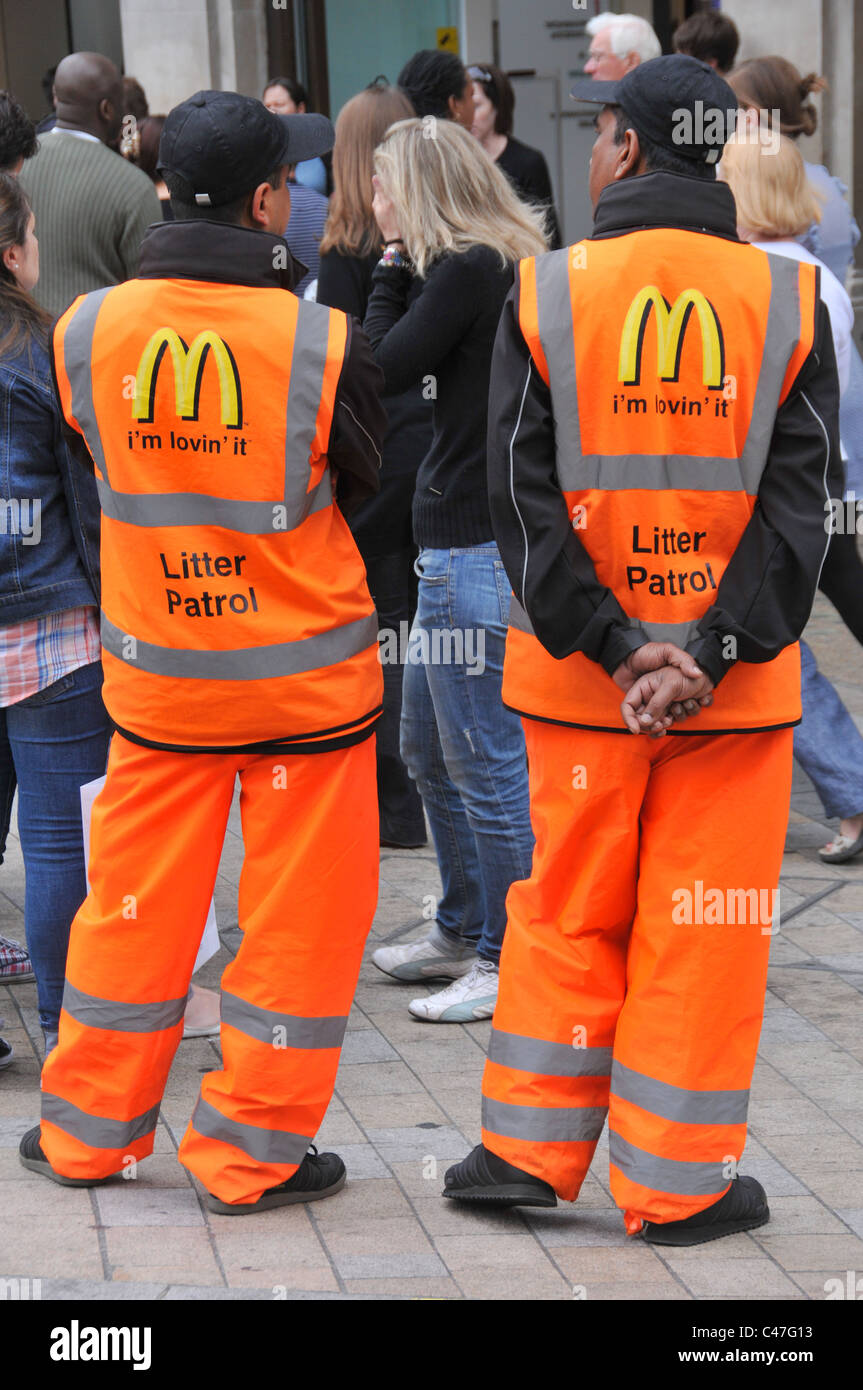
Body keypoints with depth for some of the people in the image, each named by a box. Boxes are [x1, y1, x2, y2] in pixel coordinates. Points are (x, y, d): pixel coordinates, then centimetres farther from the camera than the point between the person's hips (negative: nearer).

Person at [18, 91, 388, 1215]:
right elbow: (375, 491, -1)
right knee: (297, 914, 9)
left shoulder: (86, 331, -8)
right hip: (308, 675, -3)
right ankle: (251, 1151, 15)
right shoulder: (323, 342, -16)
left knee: (137, 902, 15)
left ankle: (85, 1130, 26)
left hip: (154, 672, 3)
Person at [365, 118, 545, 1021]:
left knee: (487, 765, -2)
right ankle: (463, 934, 33)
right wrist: (402, 268, 4)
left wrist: (391, 272, -3)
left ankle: (511, 964, 7)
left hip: (478, 549, -11)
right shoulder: (509, 264, 13)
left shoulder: (468, 270, -15)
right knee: (428, 751, 21)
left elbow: (380, 371, -14)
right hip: (461, 543, 11)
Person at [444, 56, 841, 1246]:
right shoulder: (788, 300, -1)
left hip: (580, 669, 1)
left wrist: (607, 650, -9)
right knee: (703, 927, 6)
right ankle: (677, 1183, 12)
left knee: (567, 913, 14)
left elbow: (525, 498, -7)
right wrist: (715, 650, -12)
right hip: (736, 679, 0)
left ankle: (530, 1150, 19)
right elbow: (798, 499, -8)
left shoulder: (545, 293, -2)